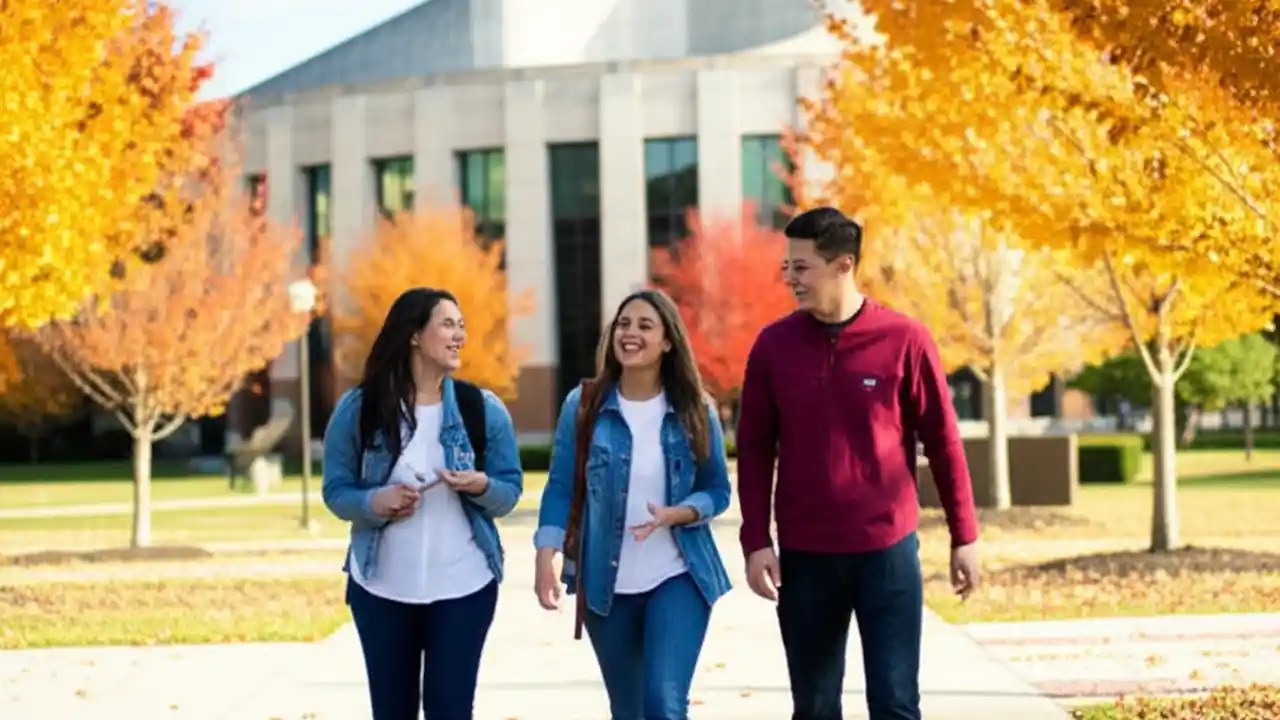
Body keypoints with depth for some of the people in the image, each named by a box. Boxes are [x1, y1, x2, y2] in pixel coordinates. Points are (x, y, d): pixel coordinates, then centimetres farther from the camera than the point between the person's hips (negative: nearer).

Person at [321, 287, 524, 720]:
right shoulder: (357, 408, -5)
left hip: (463, 586, 0)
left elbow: (510, 490, 1)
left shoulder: (483, 408, -2)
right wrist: (375, 502, -22)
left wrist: (481, 487, -21)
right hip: (380, 586, 0)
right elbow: (336, 490, -1)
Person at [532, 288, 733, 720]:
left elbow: (717, 491, 2)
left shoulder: (695, 412, -2)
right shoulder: (583, 406, -2)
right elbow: (561, 488, -1)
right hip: (606, 583, 2)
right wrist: (546, 557, -12)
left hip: (678, 578, -2)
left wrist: (673, 515, -18)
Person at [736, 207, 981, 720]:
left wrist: (963, 536, 2)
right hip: (804, 556, 2)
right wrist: (756, 542, -1)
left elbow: (942, 441, 1)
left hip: (888, 550, -2)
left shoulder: (904, 339, -4)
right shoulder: (773, 345, 1)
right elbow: (755, 450, 5)